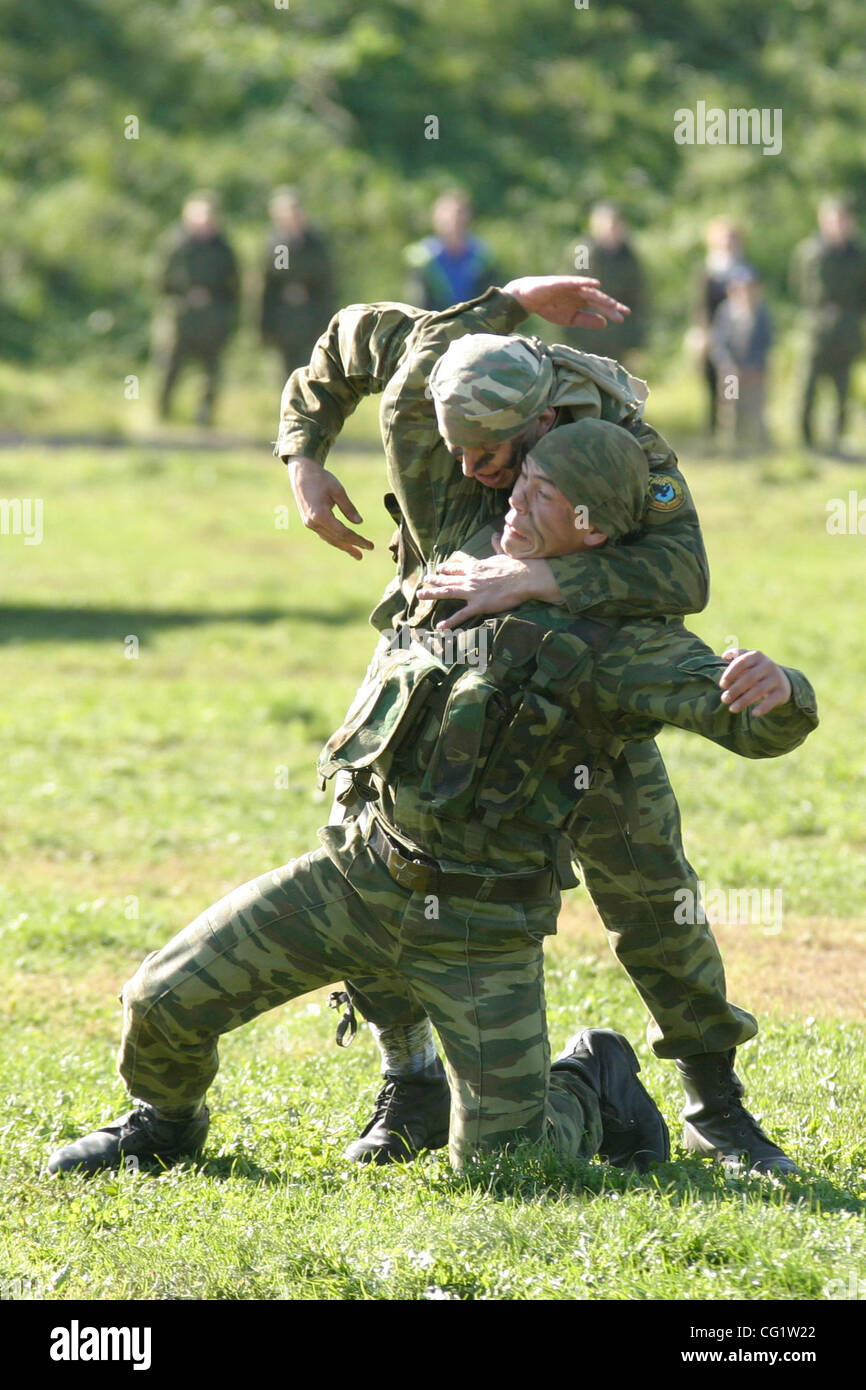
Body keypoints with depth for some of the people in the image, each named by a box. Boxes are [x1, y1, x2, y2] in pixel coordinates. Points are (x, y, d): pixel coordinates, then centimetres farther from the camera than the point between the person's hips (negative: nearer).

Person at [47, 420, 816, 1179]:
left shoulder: (625, 643, -14)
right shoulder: (473, 542, 3)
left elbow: (766, 725, -25)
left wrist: (777, 690, -45)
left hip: (477, 921, -4)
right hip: (358, 874, 5)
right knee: (166, 997, -2)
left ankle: (594, 1086, 28)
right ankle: (166, 1120, 32)